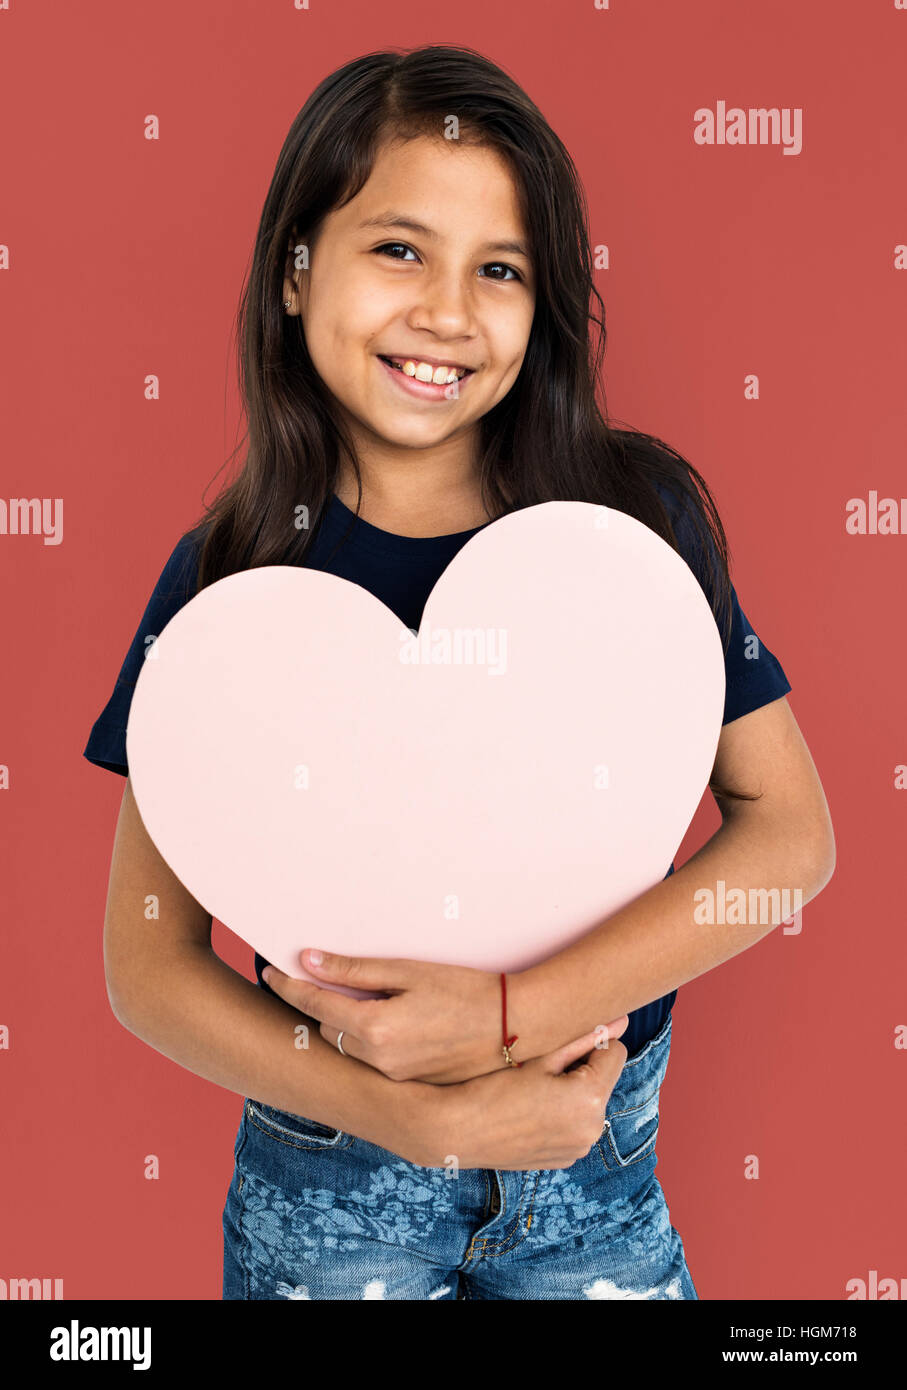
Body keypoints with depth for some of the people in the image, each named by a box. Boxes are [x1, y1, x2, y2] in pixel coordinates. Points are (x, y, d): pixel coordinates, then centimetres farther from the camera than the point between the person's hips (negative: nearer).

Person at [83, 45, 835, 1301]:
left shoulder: (637, 510, -10)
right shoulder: (230, 573, -11)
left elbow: (790, 831, -11)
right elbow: (148, 962, -9)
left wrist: (510, 1012, -22)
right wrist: (424, 1121, -19)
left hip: (602, 1169, 1)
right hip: (331, 1171, 0)